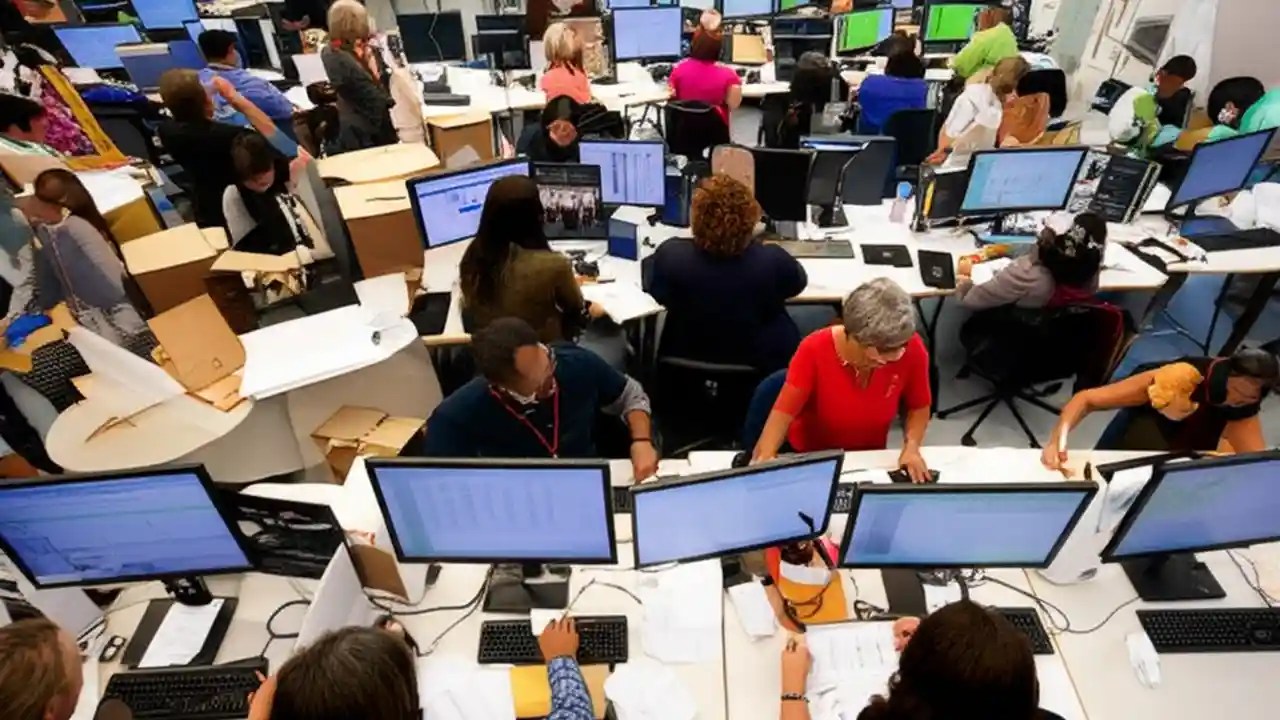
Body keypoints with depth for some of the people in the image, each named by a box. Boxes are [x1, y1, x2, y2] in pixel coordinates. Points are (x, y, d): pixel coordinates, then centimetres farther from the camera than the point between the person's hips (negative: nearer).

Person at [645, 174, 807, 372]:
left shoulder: (670, 255, -24)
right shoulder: (772, 260, -25)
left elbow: (654, 294, -2)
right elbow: (799, 281, -1)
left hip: (688, 361, 1)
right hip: (765, 362, 0)